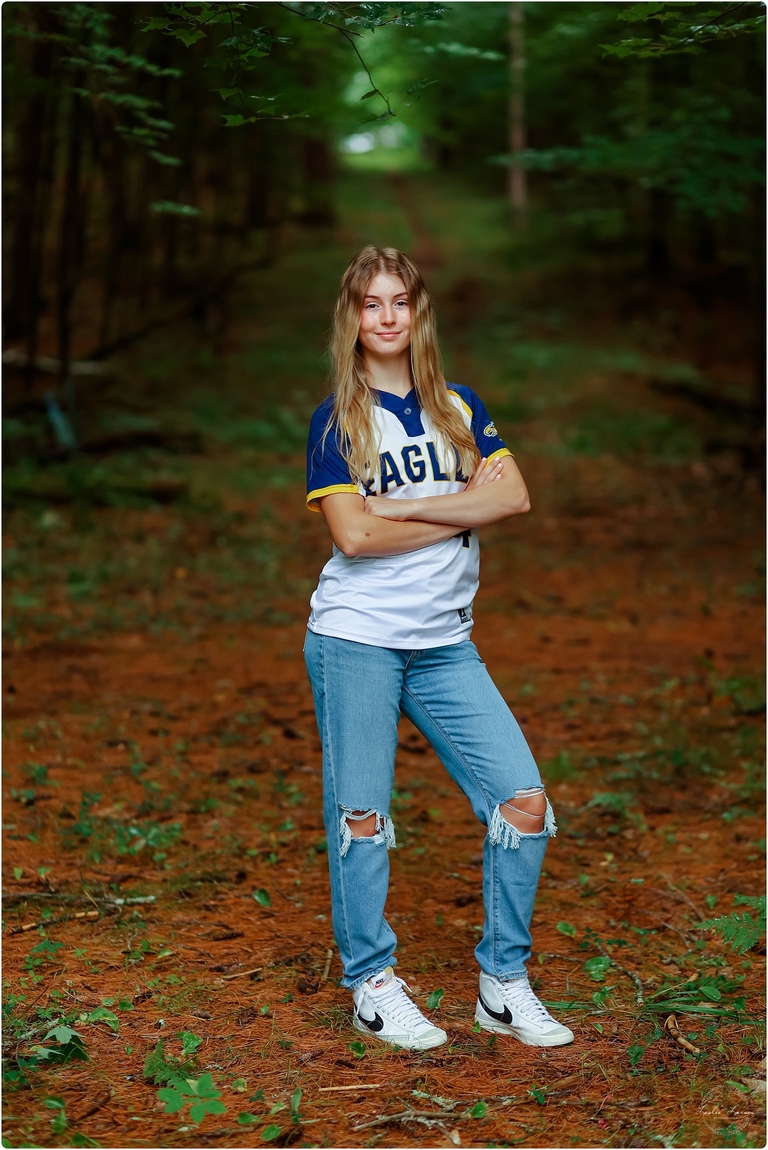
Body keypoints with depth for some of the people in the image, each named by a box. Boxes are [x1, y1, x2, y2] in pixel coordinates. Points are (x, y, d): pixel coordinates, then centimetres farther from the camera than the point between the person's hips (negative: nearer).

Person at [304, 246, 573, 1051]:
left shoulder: (459, 408, 12)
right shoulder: (337, 419, 0)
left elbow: (513, 496, -3)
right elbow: (355, 534, -13)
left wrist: (408, 504, -12)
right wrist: (460, 512, -7)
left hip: (446, 645, 4)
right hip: (355, 639, -4)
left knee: (524, 802, -2)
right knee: (361, 815, 0)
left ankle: (503, 984, 10)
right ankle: (371, 985, 15)